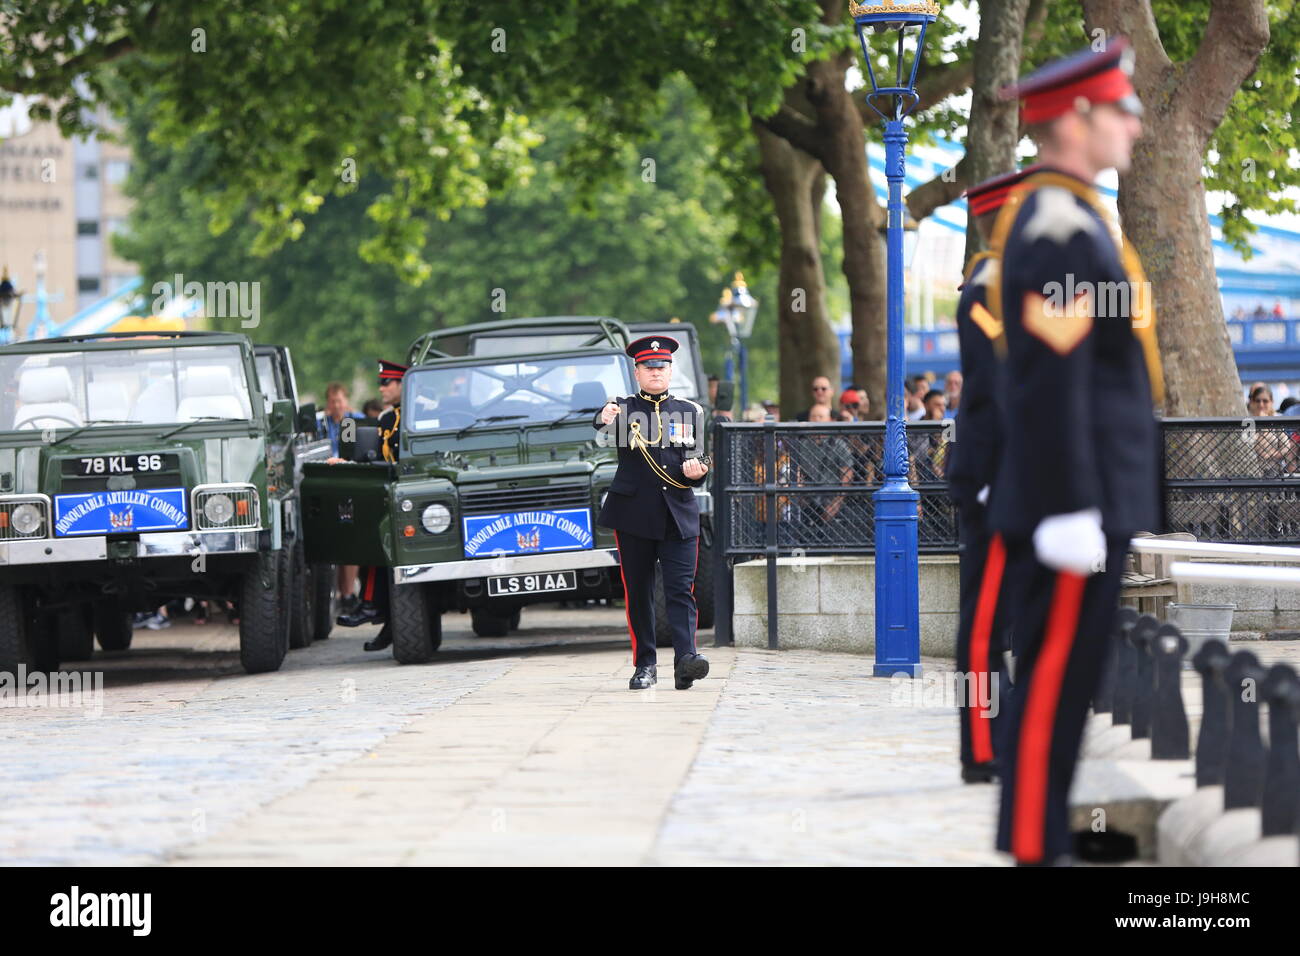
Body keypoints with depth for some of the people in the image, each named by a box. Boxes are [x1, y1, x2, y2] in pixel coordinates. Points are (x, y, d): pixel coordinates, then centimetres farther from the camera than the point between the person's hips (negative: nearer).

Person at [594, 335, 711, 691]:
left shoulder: (690, 412, 12)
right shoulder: (624, 408, 5)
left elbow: (695, 461, 11)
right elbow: (603, 430, -18)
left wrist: (696, 472, -13)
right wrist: (605, 419, -42)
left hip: (678, 516, 1)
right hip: (634, 515, -1)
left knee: (681, 589, -10)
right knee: (638, 591, 3)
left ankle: (686, 658, -20)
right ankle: (644, 665, 10)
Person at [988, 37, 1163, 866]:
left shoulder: (1066, 217, 16)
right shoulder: (1059, 225, -17)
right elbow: (1050, 381, -22)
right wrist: (1071, 510, -23)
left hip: (1095, 494, 10)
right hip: (1079, 497, -10)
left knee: (1060, 681, 13)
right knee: (1055, 682, -7)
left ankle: (1043, 841, 18)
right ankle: (1031, 851, -4)